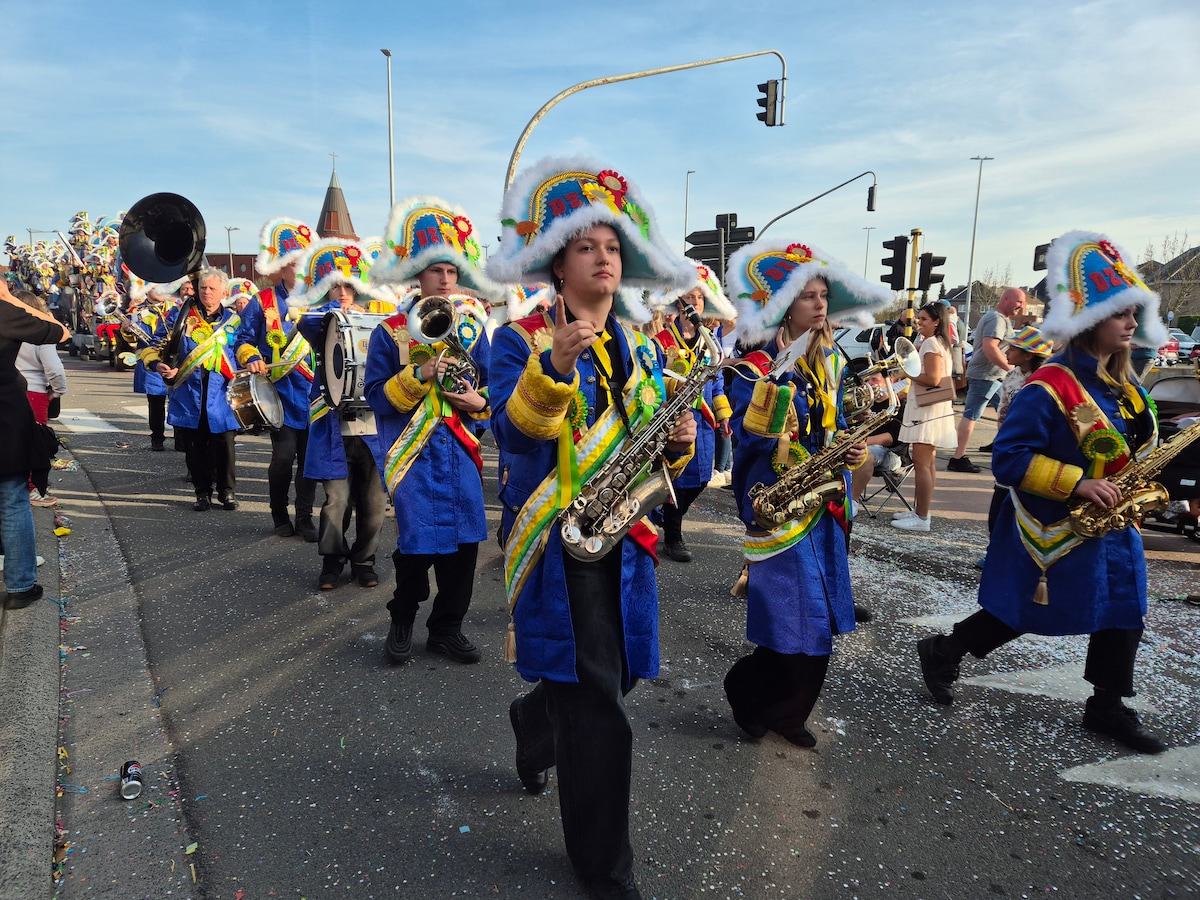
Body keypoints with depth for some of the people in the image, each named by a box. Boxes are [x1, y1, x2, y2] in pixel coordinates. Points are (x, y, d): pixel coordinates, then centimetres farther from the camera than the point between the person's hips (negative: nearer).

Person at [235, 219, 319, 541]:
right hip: (281, 393, -3)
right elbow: (244, 340, 4)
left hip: (313, 393, 3)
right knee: (284, 455, -6)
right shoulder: (263, 302, 0)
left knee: (310, 456, 5)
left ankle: (305, 518, 18)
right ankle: (280, 515, 16)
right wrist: (252, 358, -15)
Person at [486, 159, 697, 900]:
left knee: (615, 677, 17)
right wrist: (554, 366, -37)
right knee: (599, 706, -5)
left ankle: (535, 721, 51)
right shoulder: (522, 341, -4)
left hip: (625, 536, 6)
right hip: (556, 540, -6)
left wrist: (678, 444, -8)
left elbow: (654, 458, 15)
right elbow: (516, 430, -21)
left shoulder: (643, 349, 12)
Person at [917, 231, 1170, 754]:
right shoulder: (1049, 387, -21)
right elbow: (1009, 458, -25)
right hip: (1054, 529, -8)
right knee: (1020, 615, 6)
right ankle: (942, 653, 27)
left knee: (1124, 615, 11)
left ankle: (1107, 708, 27)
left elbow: (1134, 450, 19)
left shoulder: (1125, 389, 7)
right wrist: (1076, 483, -29)